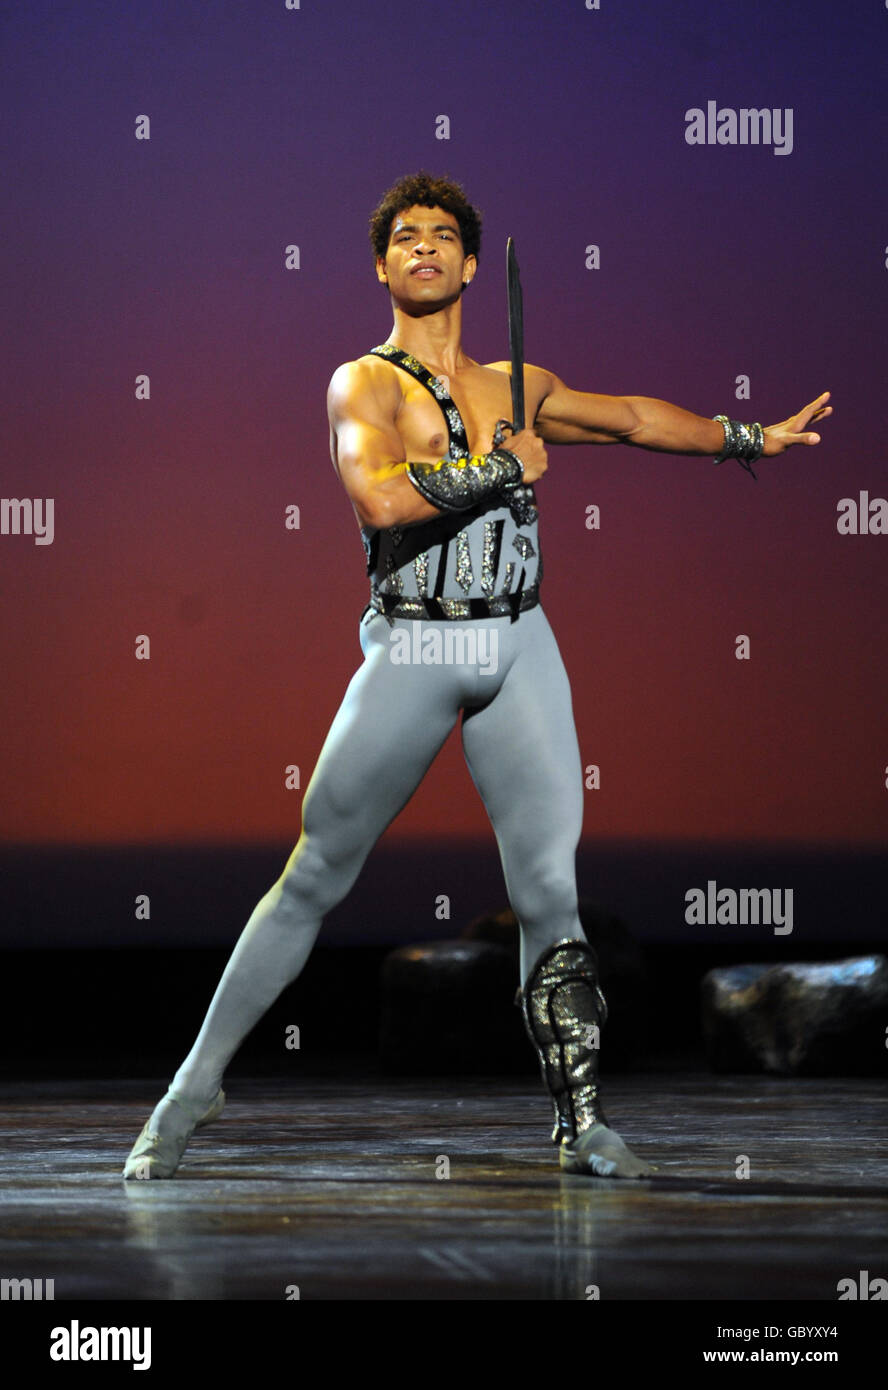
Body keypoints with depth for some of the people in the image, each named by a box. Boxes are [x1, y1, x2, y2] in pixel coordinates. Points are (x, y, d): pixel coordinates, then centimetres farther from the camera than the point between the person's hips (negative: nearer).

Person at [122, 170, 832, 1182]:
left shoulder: (516, 387, 17)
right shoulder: (366, 382, -1)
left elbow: (631, 417, 31)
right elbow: (380, 497, -19)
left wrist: (749, 440, 38)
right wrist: (505, 466, -10)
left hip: (521, 650, 4)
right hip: (412, 652, -4)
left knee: (550, 888, -5)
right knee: (313, 880, -2)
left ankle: (583, 1125, -1)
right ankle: (196, 1083, 9)